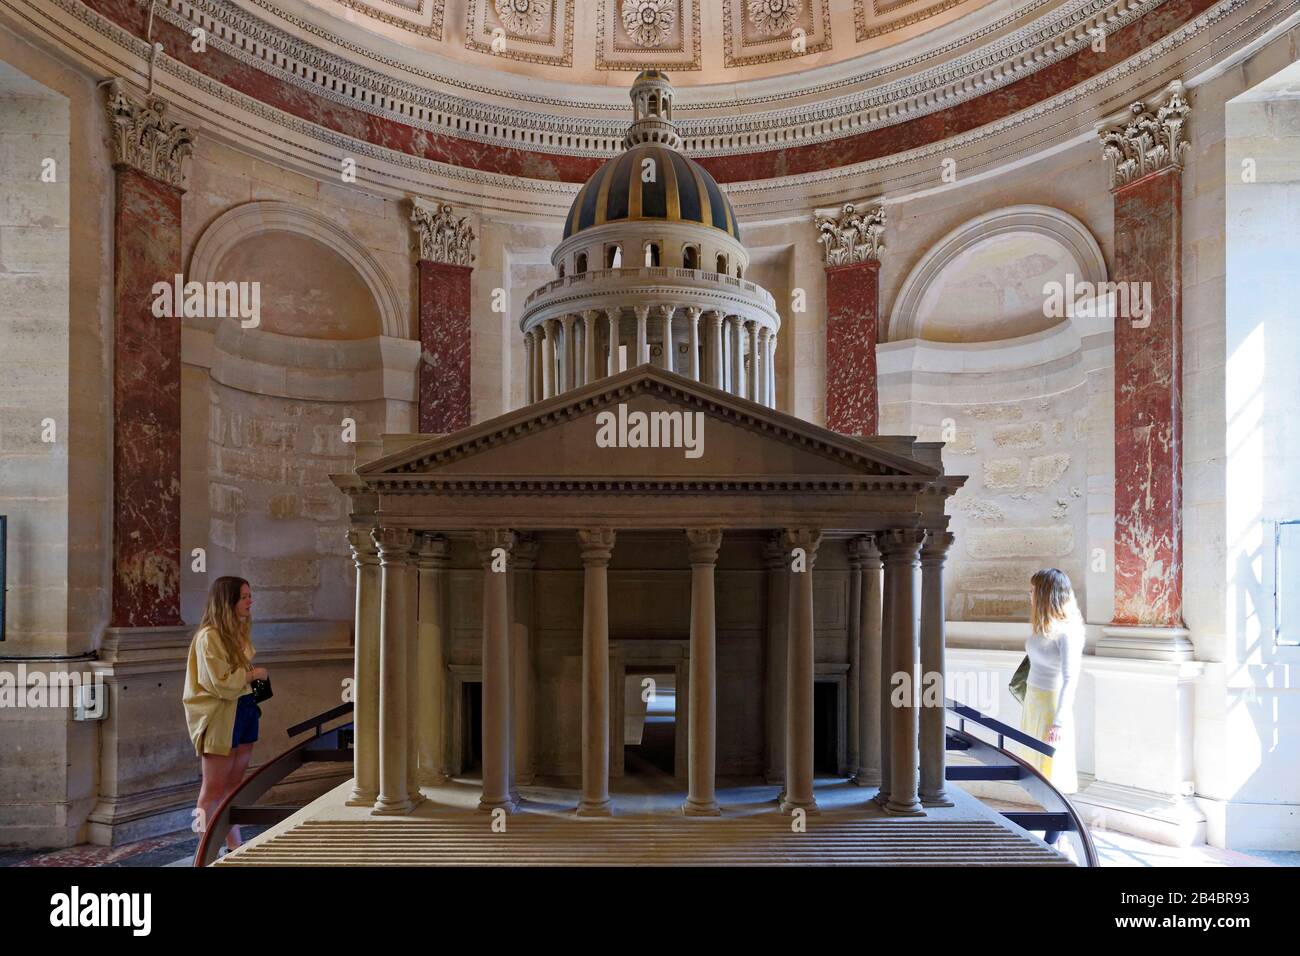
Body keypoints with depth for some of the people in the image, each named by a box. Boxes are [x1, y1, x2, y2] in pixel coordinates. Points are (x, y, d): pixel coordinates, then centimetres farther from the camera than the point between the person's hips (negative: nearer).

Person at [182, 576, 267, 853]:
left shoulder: (239, 632, 9)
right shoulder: (209, 637, -17)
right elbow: (222, 684, -22)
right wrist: (254, 674, -11)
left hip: (243, 713, 8)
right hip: (219, 719, -8)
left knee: (234, 784, 16)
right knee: (214, 789, 2)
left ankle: (234, 843, 26)